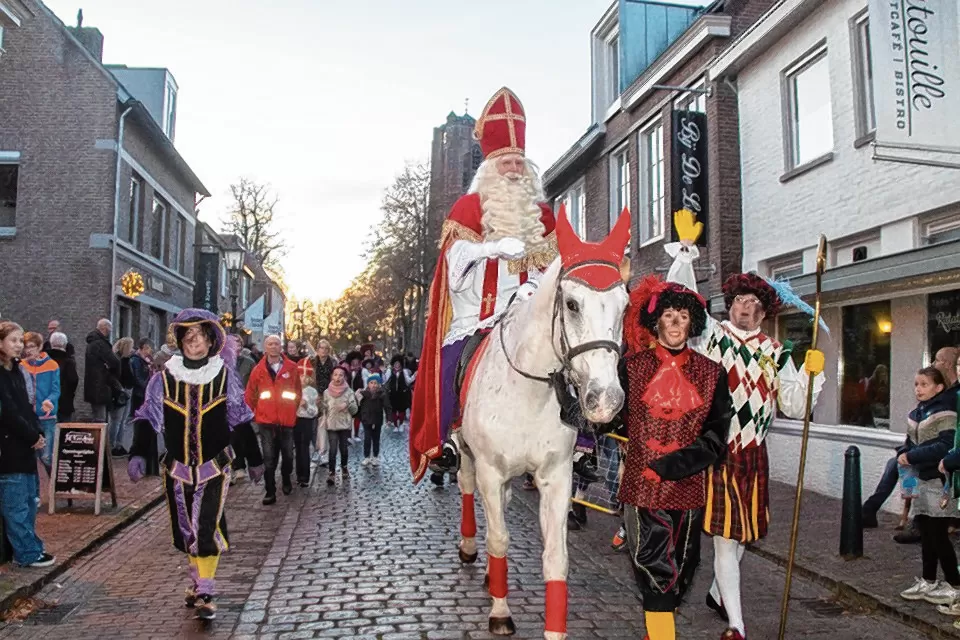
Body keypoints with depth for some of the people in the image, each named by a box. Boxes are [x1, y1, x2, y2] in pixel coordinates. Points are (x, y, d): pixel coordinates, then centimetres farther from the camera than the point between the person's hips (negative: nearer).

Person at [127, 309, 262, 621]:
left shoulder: (224, 376, -6)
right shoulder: (164, 377, -4)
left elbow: (240, 421, 2)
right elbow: (148, 420, -1)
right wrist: (137, 454, -15)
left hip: (214, 466, -2)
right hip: (177, 466, 2)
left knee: (208, 528, -9)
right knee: (186, 529, 13)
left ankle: (205, 594, -1)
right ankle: (198, 581, 33)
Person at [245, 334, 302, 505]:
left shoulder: (292, 367, -1)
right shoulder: (259, 369, -1)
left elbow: (298, 391, 9)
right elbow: (250, 394, 7)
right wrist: (253, 414, 10)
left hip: (287, 420, 1)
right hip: (266, 421, 0)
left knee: (288, 455, 11)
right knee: (269, 458, 0)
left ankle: (286, 480, 37)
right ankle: (270, 492, 7)